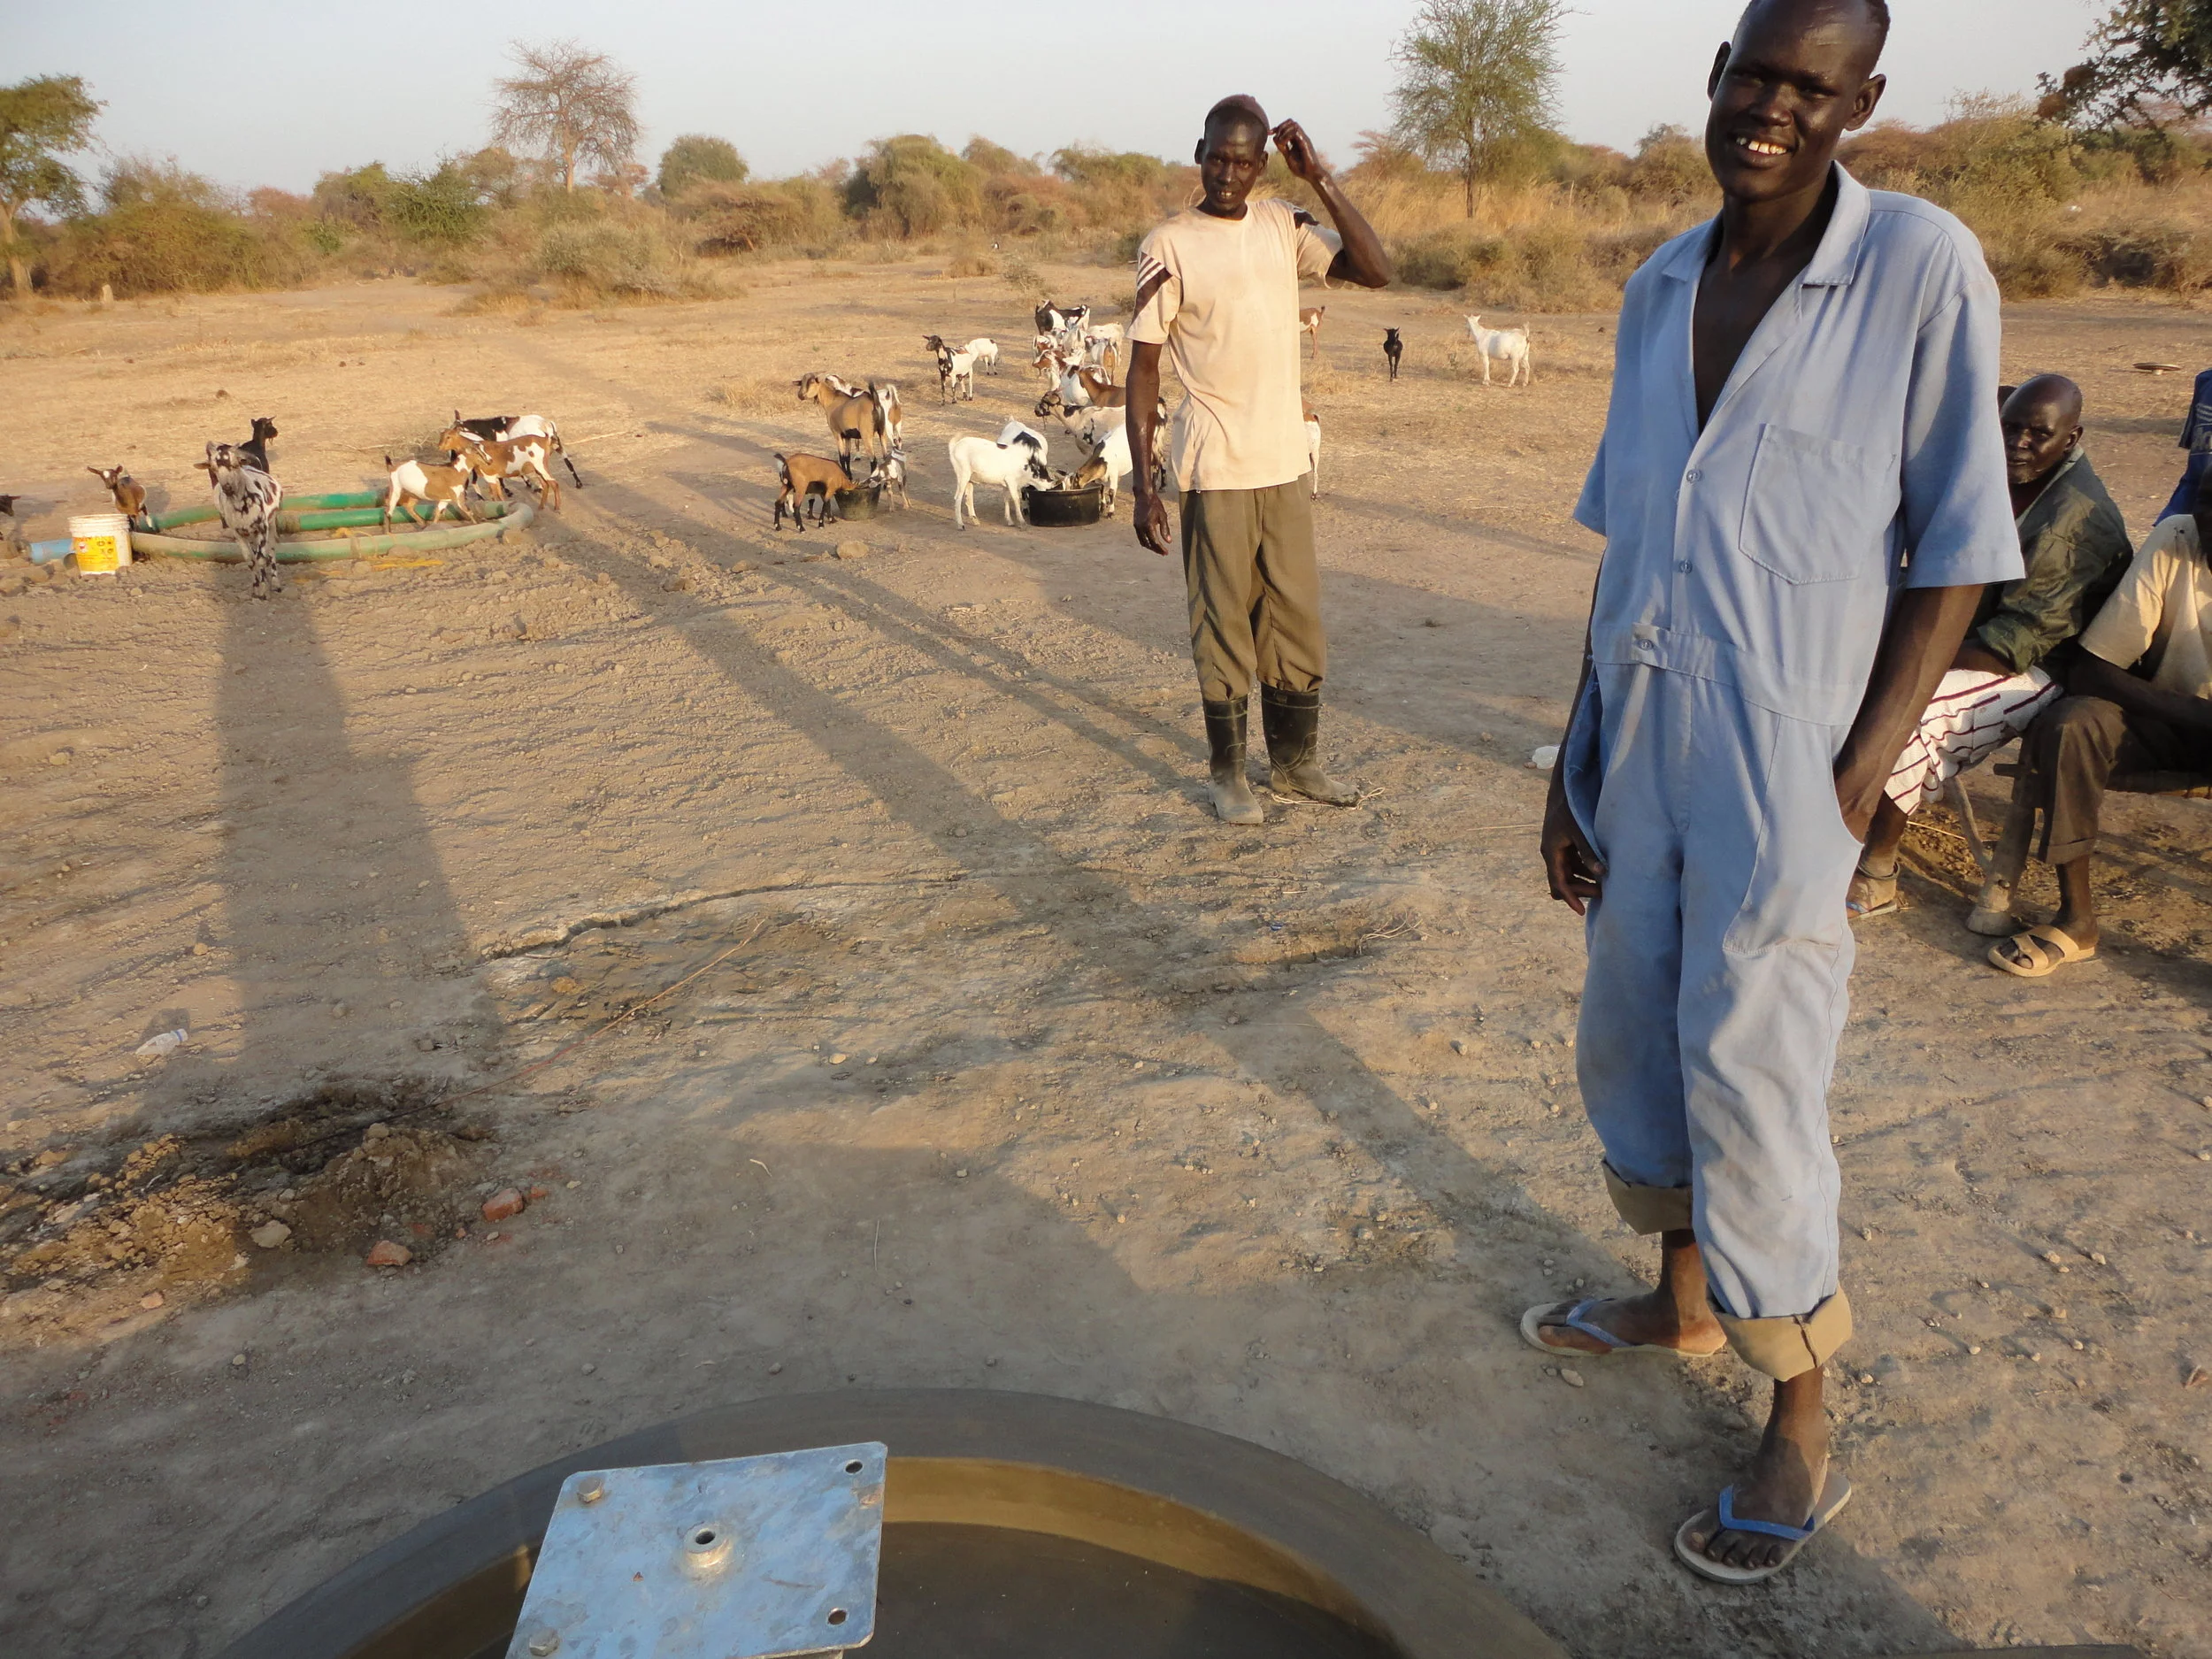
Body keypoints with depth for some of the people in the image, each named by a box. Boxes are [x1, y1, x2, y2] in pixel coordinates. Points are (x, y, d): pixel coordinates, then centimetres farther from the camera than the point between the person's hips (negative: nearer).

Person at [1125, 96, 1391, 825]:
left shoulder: (1282, 226, 7)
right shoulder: (1168, 246, -6)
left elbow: (1376, 269, -2)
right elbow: (1143, 365, -6)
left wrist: (1320, 178, -6)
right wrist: (1143, 485, -11)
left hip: (1285, 463, 5)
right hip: (1215, 470, -5)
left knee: (1296, 615, 11)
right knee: (1223, 622, 2)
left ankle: (1295, 760, 25)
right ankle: (1229, 773, 16)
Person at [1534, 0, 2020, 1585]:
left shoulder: (1923, 266, -9)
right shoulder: (1659, 285, 8)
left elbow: (1957, 550, -9)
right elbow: (1622, 541, 11)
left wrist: (1859, 782, -14)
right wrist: (1577, 759, 9)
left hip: (1782, 756, -6)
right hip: (1639, 734, 6)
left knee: (1749, 1087, -1)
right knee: (1634, 1039, 17)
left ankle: (1804, 1435, 20)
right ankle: (1682, 1302, 42)